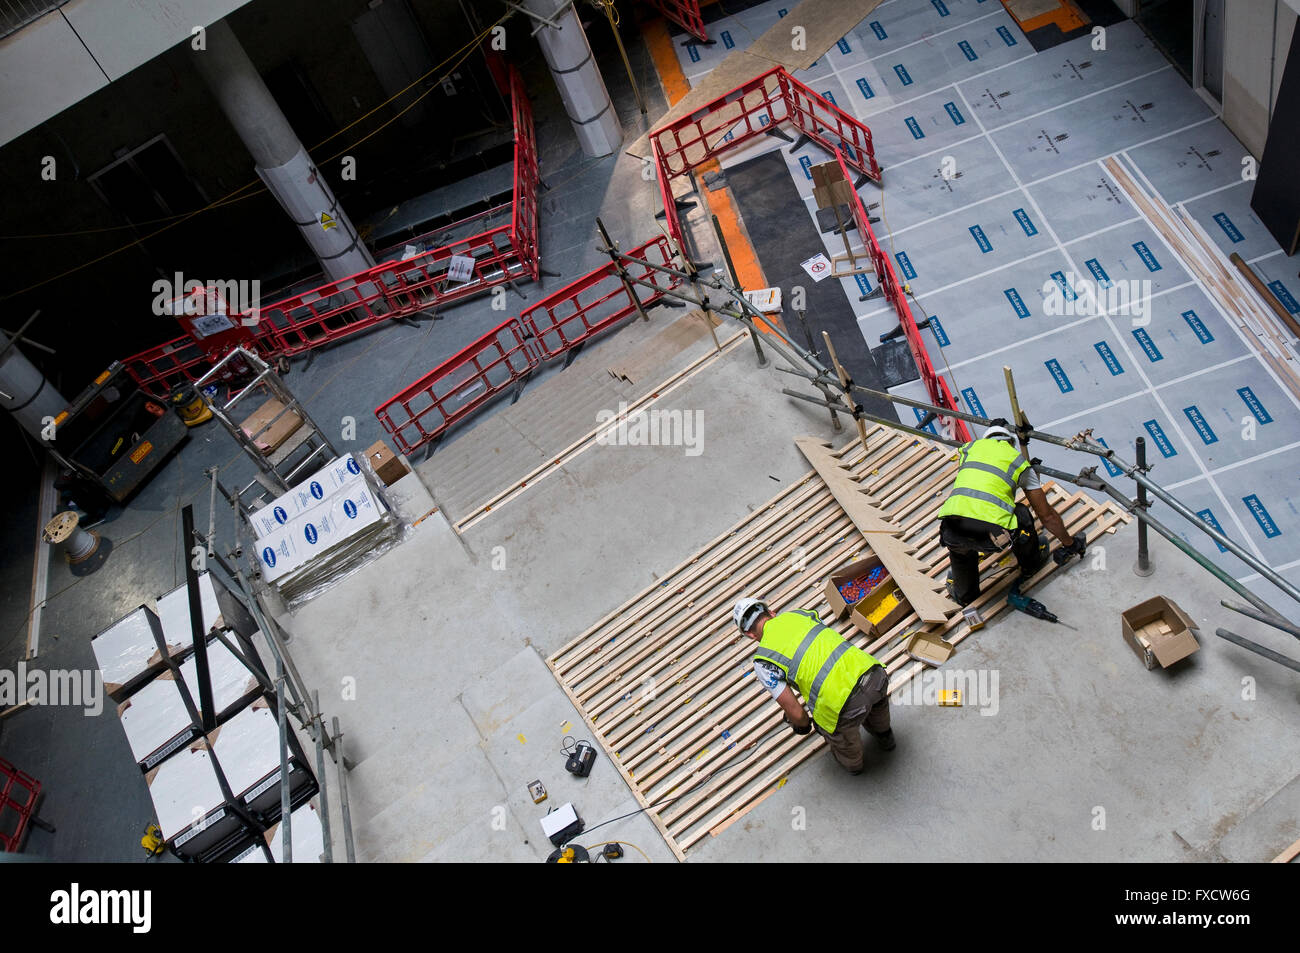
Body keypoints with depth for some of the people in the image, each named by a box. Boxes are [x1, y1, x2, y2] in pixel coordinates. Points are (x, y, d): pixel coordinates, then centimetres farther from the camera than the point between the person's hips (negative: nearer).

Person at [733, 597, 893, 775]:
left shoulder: (762, 663, 2)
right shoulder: (800, 613, 17)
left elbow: (795, 712, 3)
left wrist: (803, 724, 27)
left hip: (848, 707, -5)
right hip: (876, 674, 5)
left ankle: (852, 763, 59)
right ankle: (885, 737, 65)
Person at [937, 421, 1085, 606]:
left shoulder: (970, 447, 28)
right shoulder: (1018, 460, 22)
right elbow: (1047, 515, 28)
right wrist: (1070, 543, 44)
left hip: (953, 530, 2)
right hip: (991, 534, -2)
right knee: (1020, 513, 30)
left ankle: (964, 595, 44)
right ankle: (1031, 564, 48)